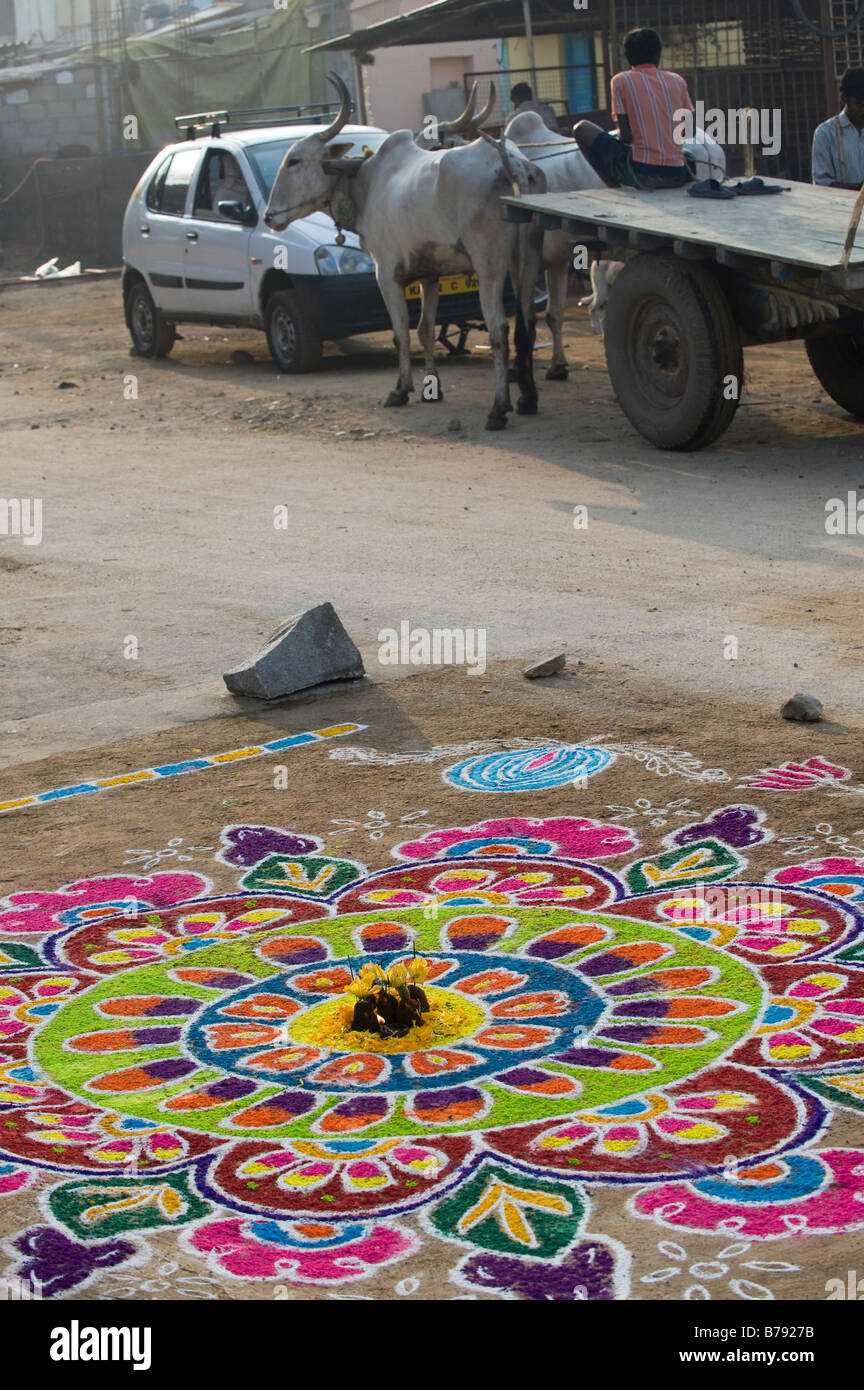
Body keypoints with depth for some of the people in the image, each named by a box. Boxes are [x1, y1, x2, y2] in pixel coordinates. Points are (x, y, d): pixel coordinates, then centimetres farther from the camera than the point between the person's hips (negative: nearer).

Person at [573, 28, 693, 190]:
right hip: (677, 176, 5)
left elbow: (626, 135, -6)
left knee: (582, 129, 14)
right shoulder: (677, 81, 10)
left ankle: (616, 189, 7)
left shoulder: (621, 81, 0)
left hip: (640, 173, -5)